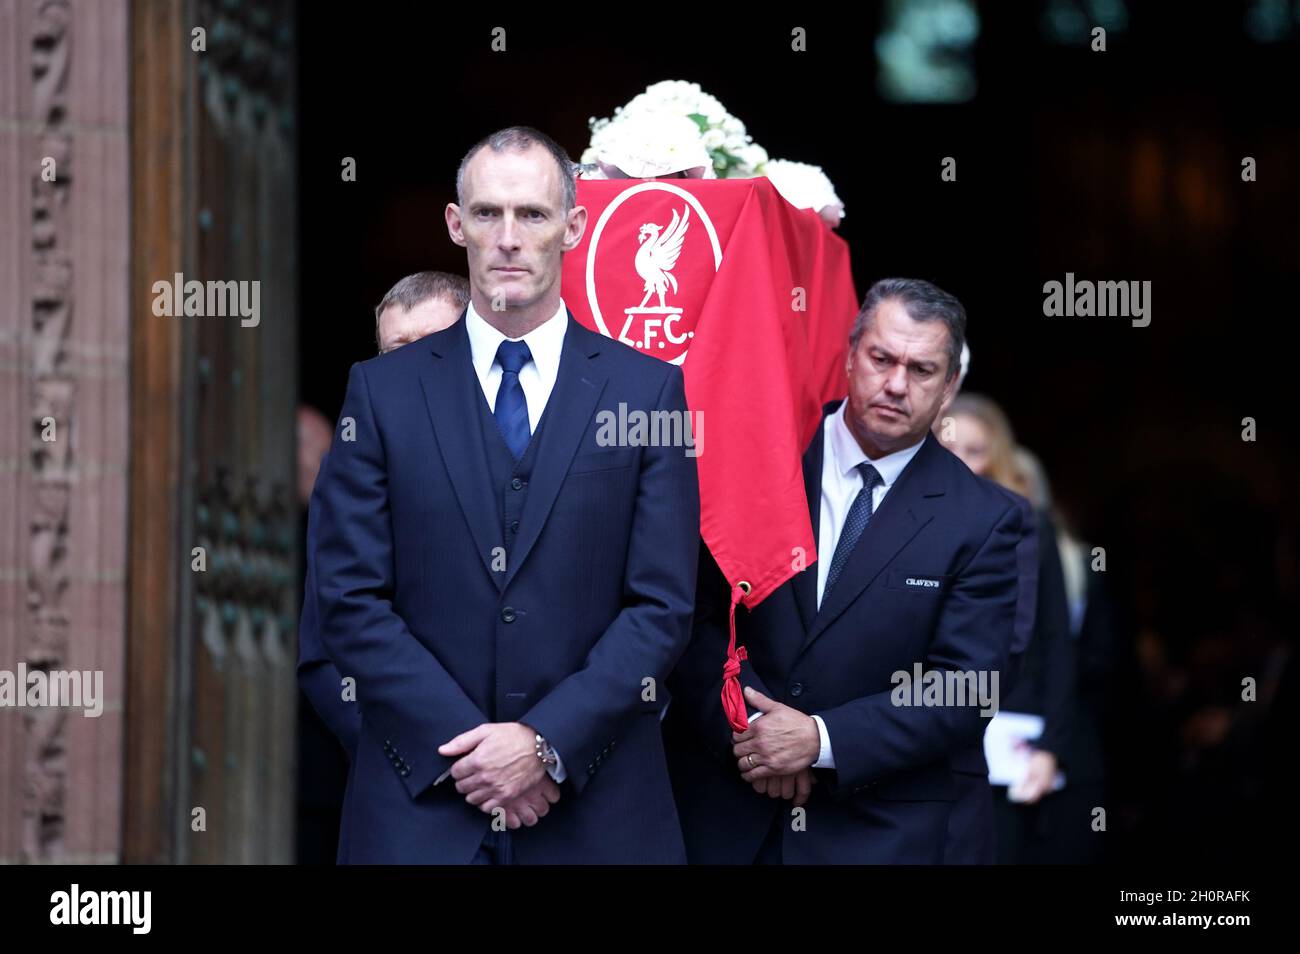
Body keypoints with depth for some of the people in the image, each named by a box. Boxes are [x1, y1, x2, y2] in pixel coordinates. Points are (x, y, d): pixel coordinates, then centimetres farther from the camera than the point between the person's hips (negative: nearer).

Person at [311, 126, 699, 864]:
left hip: (596, 809, 0)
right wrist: (464, 746, -11)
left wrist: (550, 744, -12)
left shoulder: (649, 390, 2)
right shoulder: (384, 390, 4)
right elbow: (351, 601, -1)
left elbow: (665, 604, -2)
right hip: (421, 805, 0)